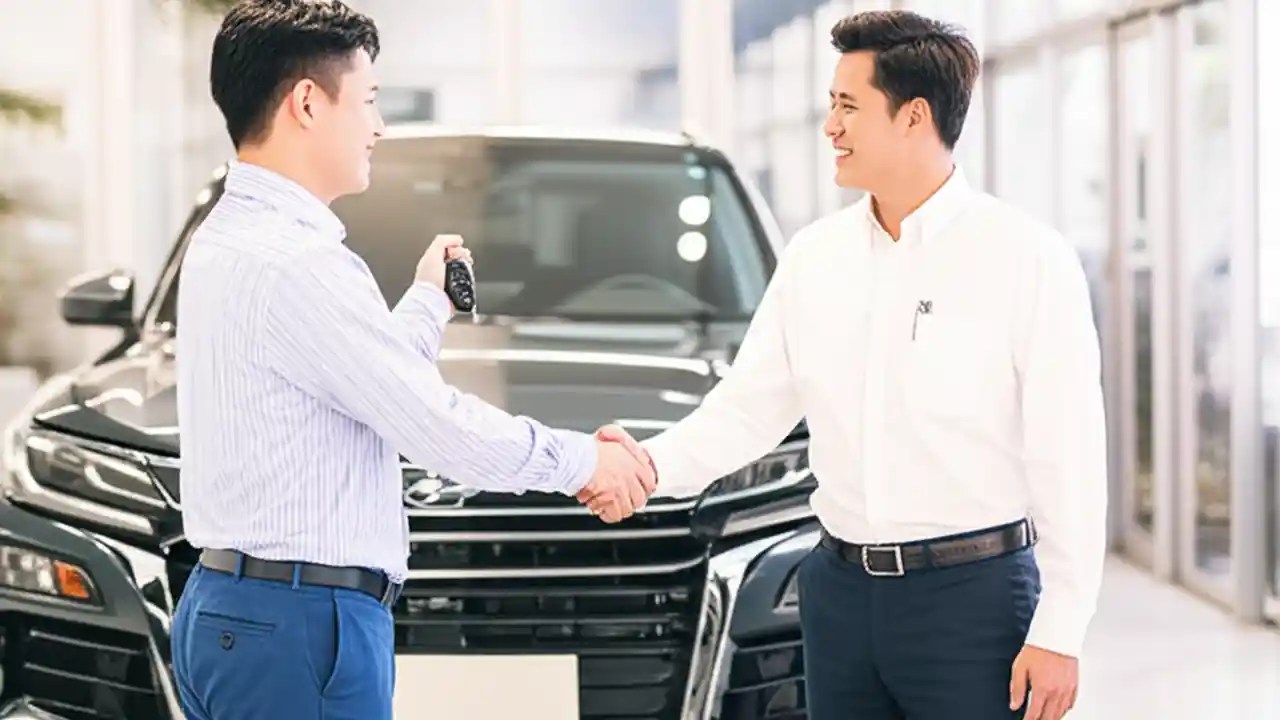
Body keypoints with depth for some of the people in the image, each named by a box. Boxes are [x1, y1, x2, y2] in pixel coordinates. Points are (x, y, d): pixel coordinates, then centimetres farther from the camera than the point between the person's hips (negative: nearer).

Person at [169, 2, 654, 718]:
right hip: (300, 628, -10)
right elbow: (442, 429, -16)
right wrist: (584, 458, -3)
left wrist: (429, 302, 34)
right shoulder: (297, 261, -18)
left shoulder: (227, 239, 14)